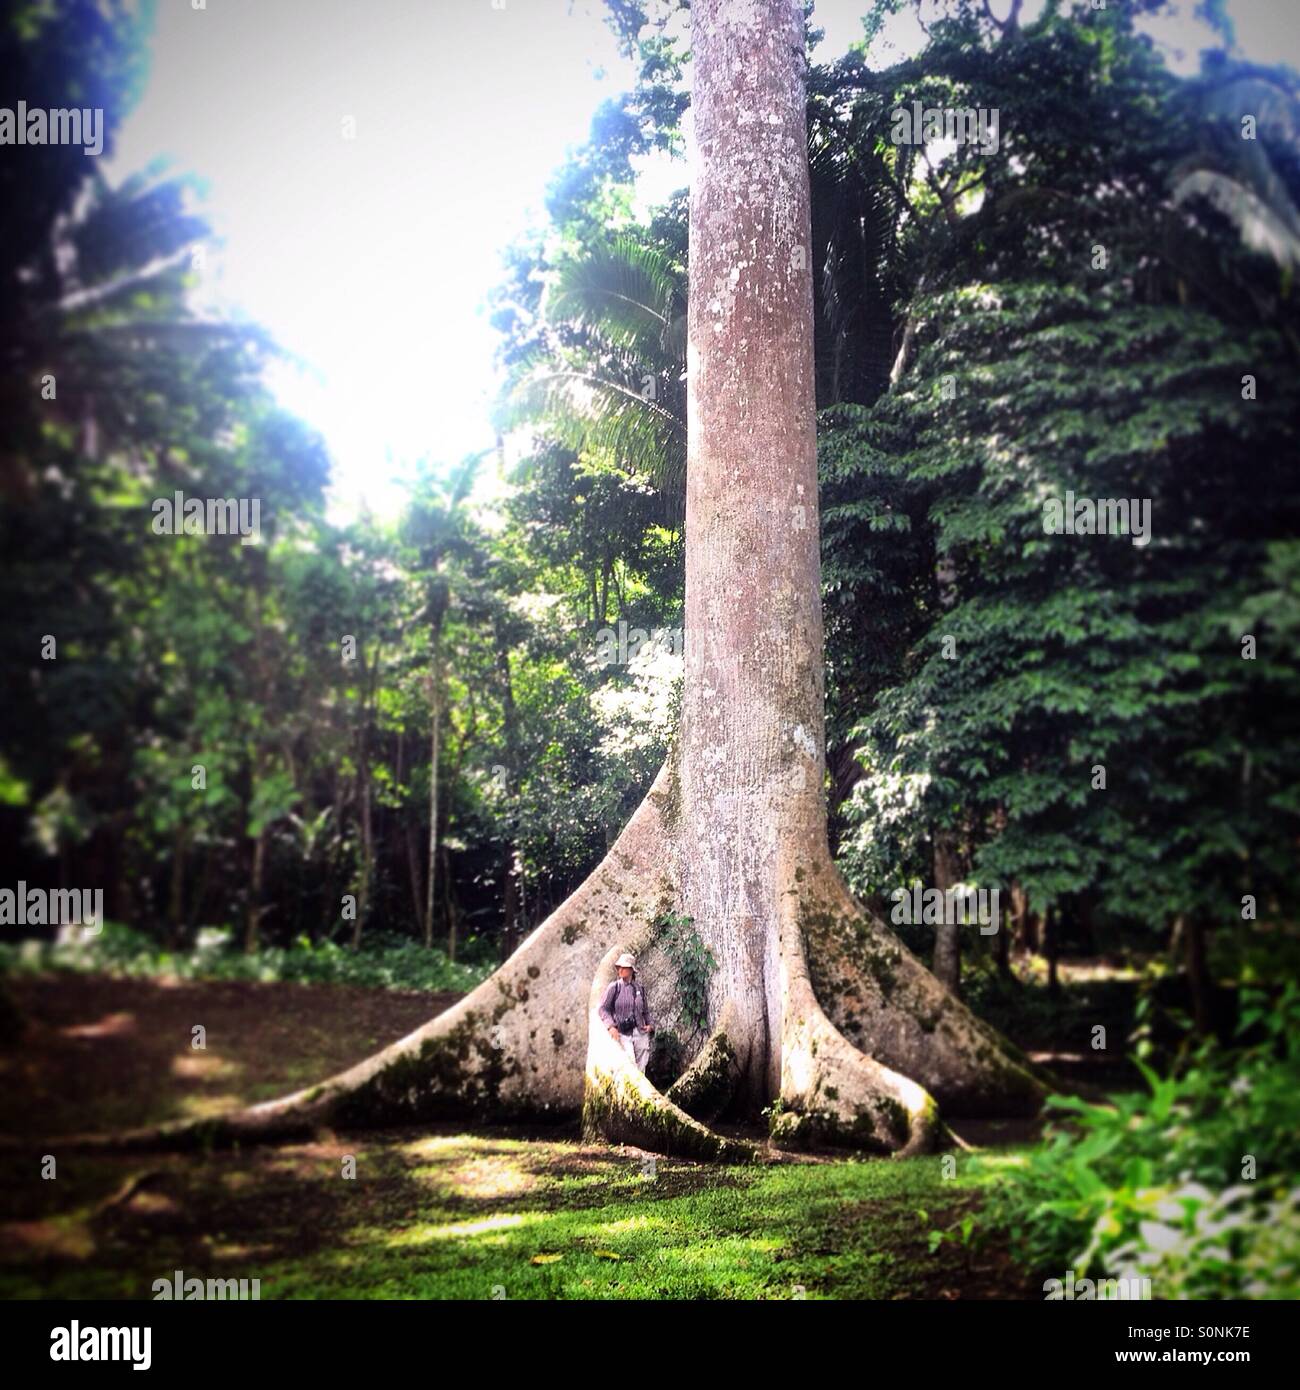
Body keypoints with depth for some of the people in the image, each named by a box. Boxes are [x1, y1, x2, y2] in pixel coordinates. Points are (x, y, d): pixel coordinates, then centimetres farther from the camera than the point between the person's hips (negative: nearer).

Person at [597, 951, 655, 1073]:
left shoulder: (640, 988, 10)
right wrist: (611, 1026, -13)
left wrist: (650, 1024, 4)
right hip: (623, 1034, -4)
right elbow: (603, 1009, 0)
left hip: (641, 1033, 4)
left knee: (640, 1069, 5)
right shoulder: (614, 987, 0)